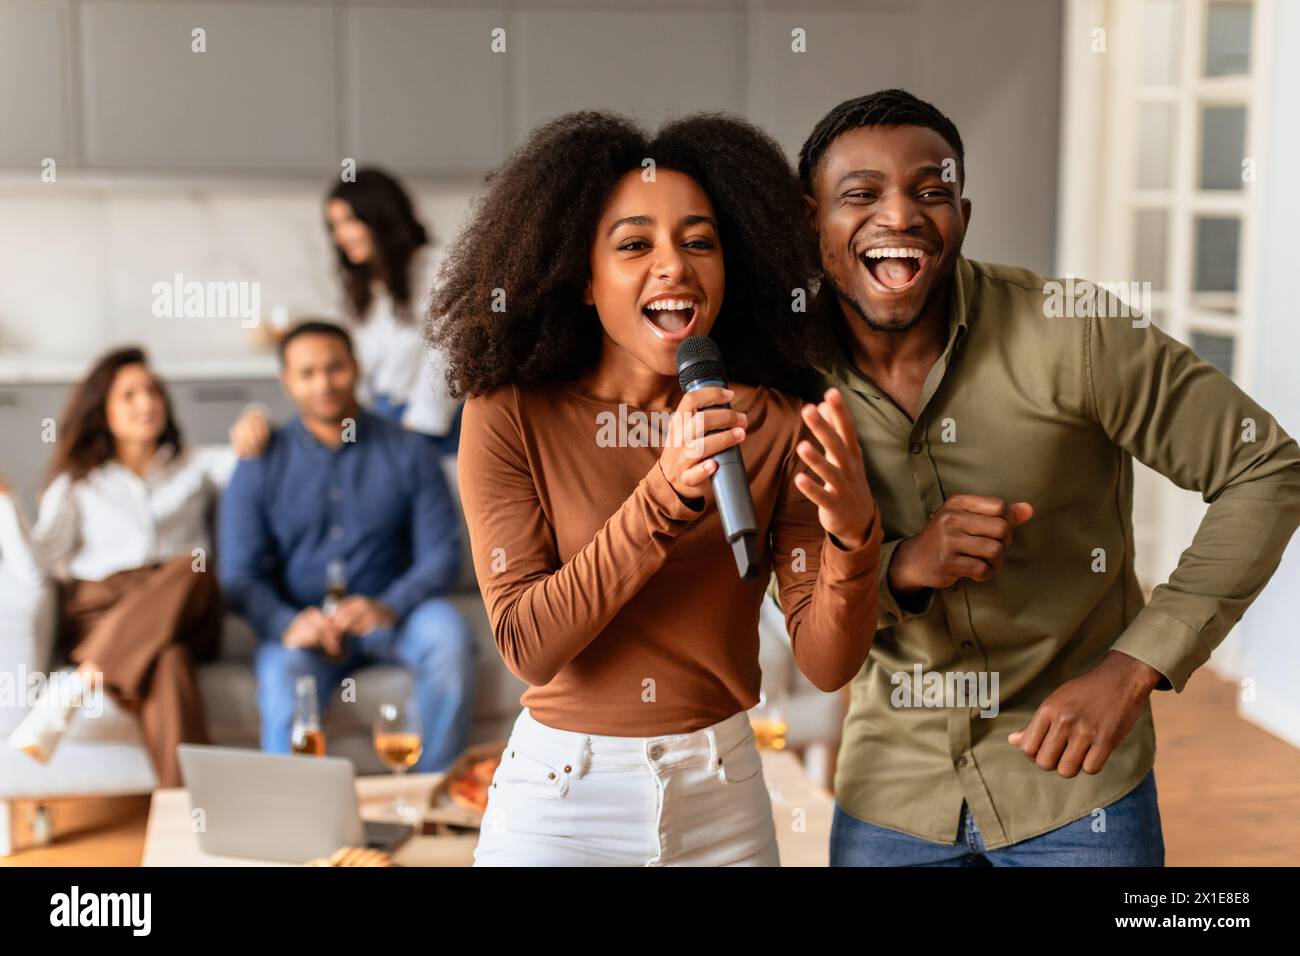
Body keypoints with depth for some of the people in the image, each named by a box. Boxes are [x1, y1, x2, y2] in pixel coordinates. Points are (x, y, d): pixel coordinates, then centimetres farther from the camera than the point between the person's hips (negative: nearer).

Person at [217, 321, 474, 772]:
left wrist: (389, 608, -23)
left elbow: (441, 552, -2)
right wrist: (287, 623, -24)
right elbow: (239, 574, -1)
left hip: (391, 615, 1)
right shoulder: (260, 466, 7)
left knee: (448, 633, -31)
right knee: (283, 677, -33)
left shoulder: (407, 452, 6)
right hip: (301, 624, 0)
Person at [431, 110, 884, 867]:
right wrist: (664, 496, -27)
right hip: (561, 796, -2)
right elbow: (528, 646, -17)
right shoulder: (508, 419, -11)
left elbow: (826, 662, -9)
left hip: (724, 801, 2)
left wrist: (854, 534, -28)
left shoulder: (774, 427, -6)